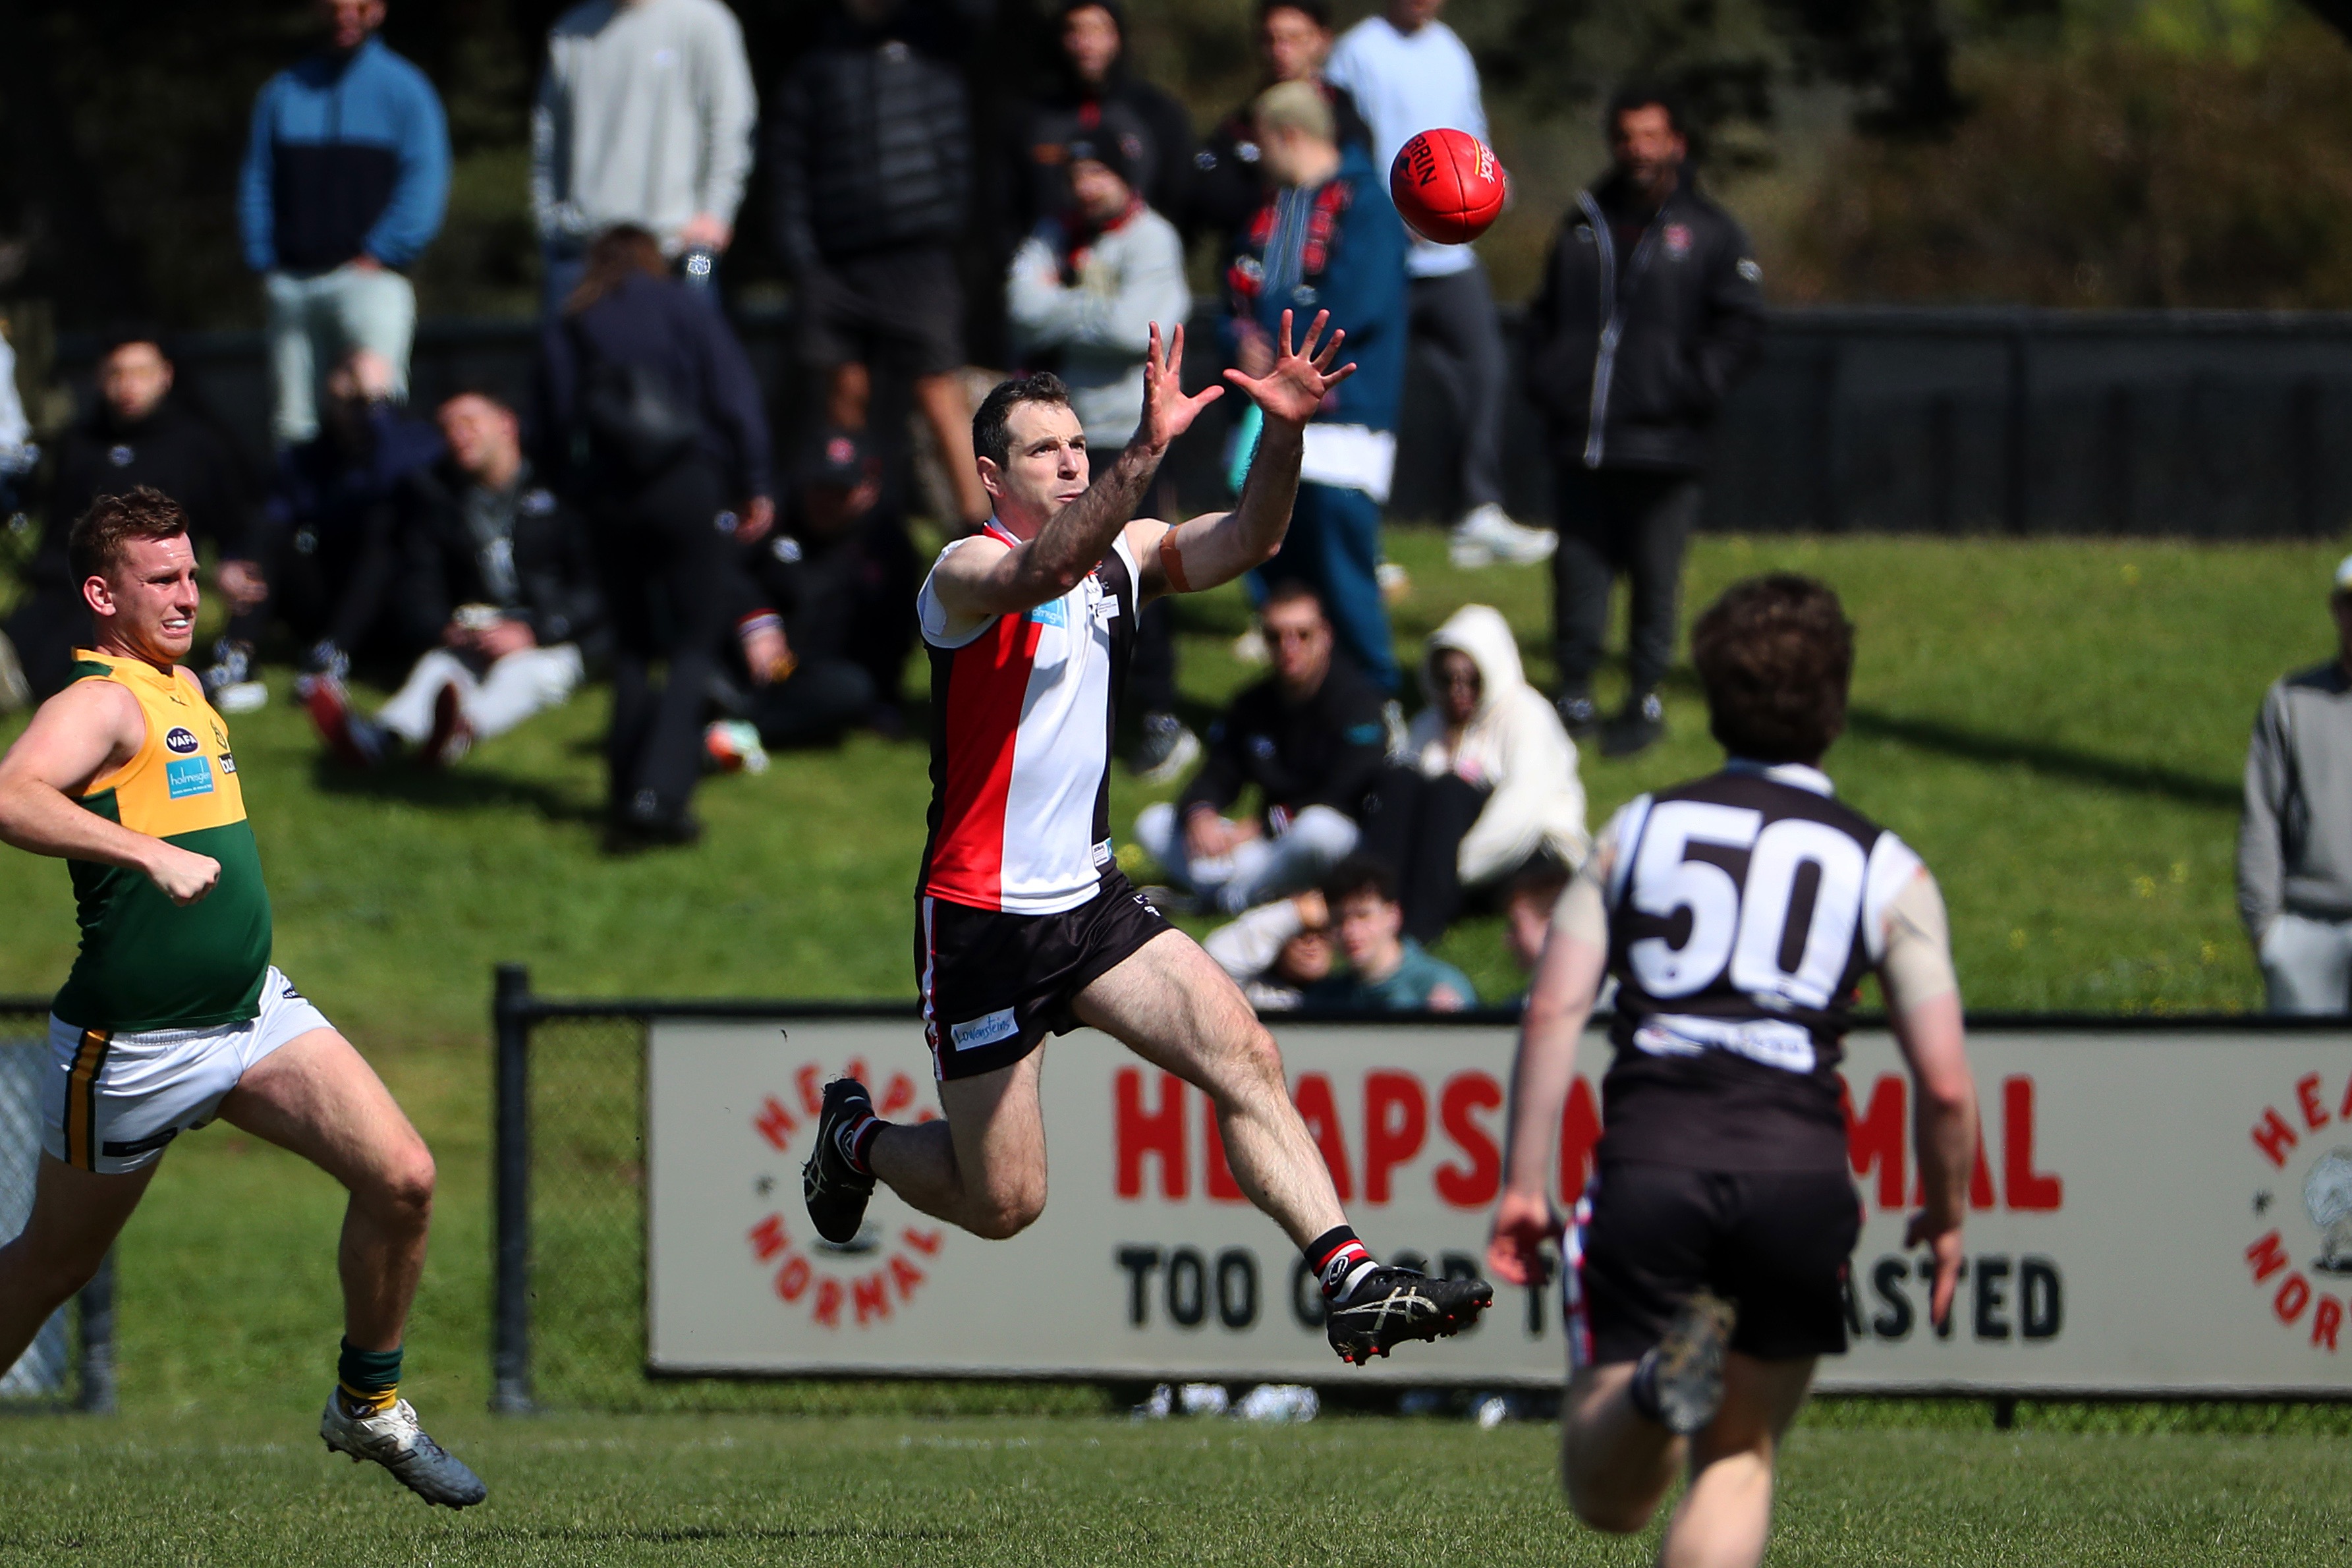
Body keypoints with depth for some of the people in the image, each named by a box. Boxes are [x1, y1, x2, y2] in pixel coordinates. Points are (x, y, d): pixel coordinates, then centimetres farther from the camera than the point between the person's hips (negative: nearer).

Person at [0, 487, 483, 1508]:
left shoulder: (181, 685, 12)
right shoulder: (102, 701, -17)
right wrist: (150, 853, -43)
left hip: (253, 1008, 7)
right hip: (131, 1045, -7)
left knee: (401, 1178, -8)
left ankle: (369, 1407, 9)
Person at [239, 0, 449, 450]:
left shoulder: (403, 89, 6)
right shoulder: (283, 92, 17)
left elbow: (425, 184, 0)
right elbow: (256, 183, 17)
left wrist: (379, 257, -8)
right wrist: (264, 262, 5)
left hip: (369, 277, -4)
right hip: (291, 285, 4)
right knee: (292, 427, 2)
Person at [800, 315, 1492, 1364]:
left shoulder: (1120, 553, 6)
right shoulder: (965, 573, -15)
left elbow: (1244, 540, -9)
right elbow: (1044, 571, -38)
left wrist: (1283, 432, -28)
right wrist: (1148, 451, -51)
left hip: (1092, 902, 6)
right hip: (982, 917, -6)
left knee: (1242, 1054, -15)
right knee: (1003, 1204, 2)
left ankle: (1349, 1280, -20)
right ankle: (857, 1140, 33)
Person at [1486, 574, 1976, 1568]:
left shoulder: (1636, 831, 16)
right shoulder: (1885, 869, 12)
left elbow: (1553, 1009, 5)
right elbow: (1945, 1085, 6)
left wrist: (1523, 1185, 7)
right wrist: (1944, 1217, 23)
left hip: (1647, 1160, 0)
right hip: (1799, 1172, 0)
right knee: (1738, 1461, 17)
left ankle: (1660, 1378, -32)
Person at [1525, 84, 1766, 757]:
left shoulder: (1708, 232, 2)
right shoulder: (1584, 224, 16)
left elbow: (1739, 327, 0)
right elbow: (1545, 315, 23)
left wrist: (1691, 390, -11)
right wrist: (1546, 381, 8)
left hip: (1662, 448, -4)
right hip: (1580, 443, 4)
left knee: (1655, 581, 0)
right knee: (1578, 571, 3)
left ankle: (1646, 701, 9)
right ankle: (1574, 695, 12)